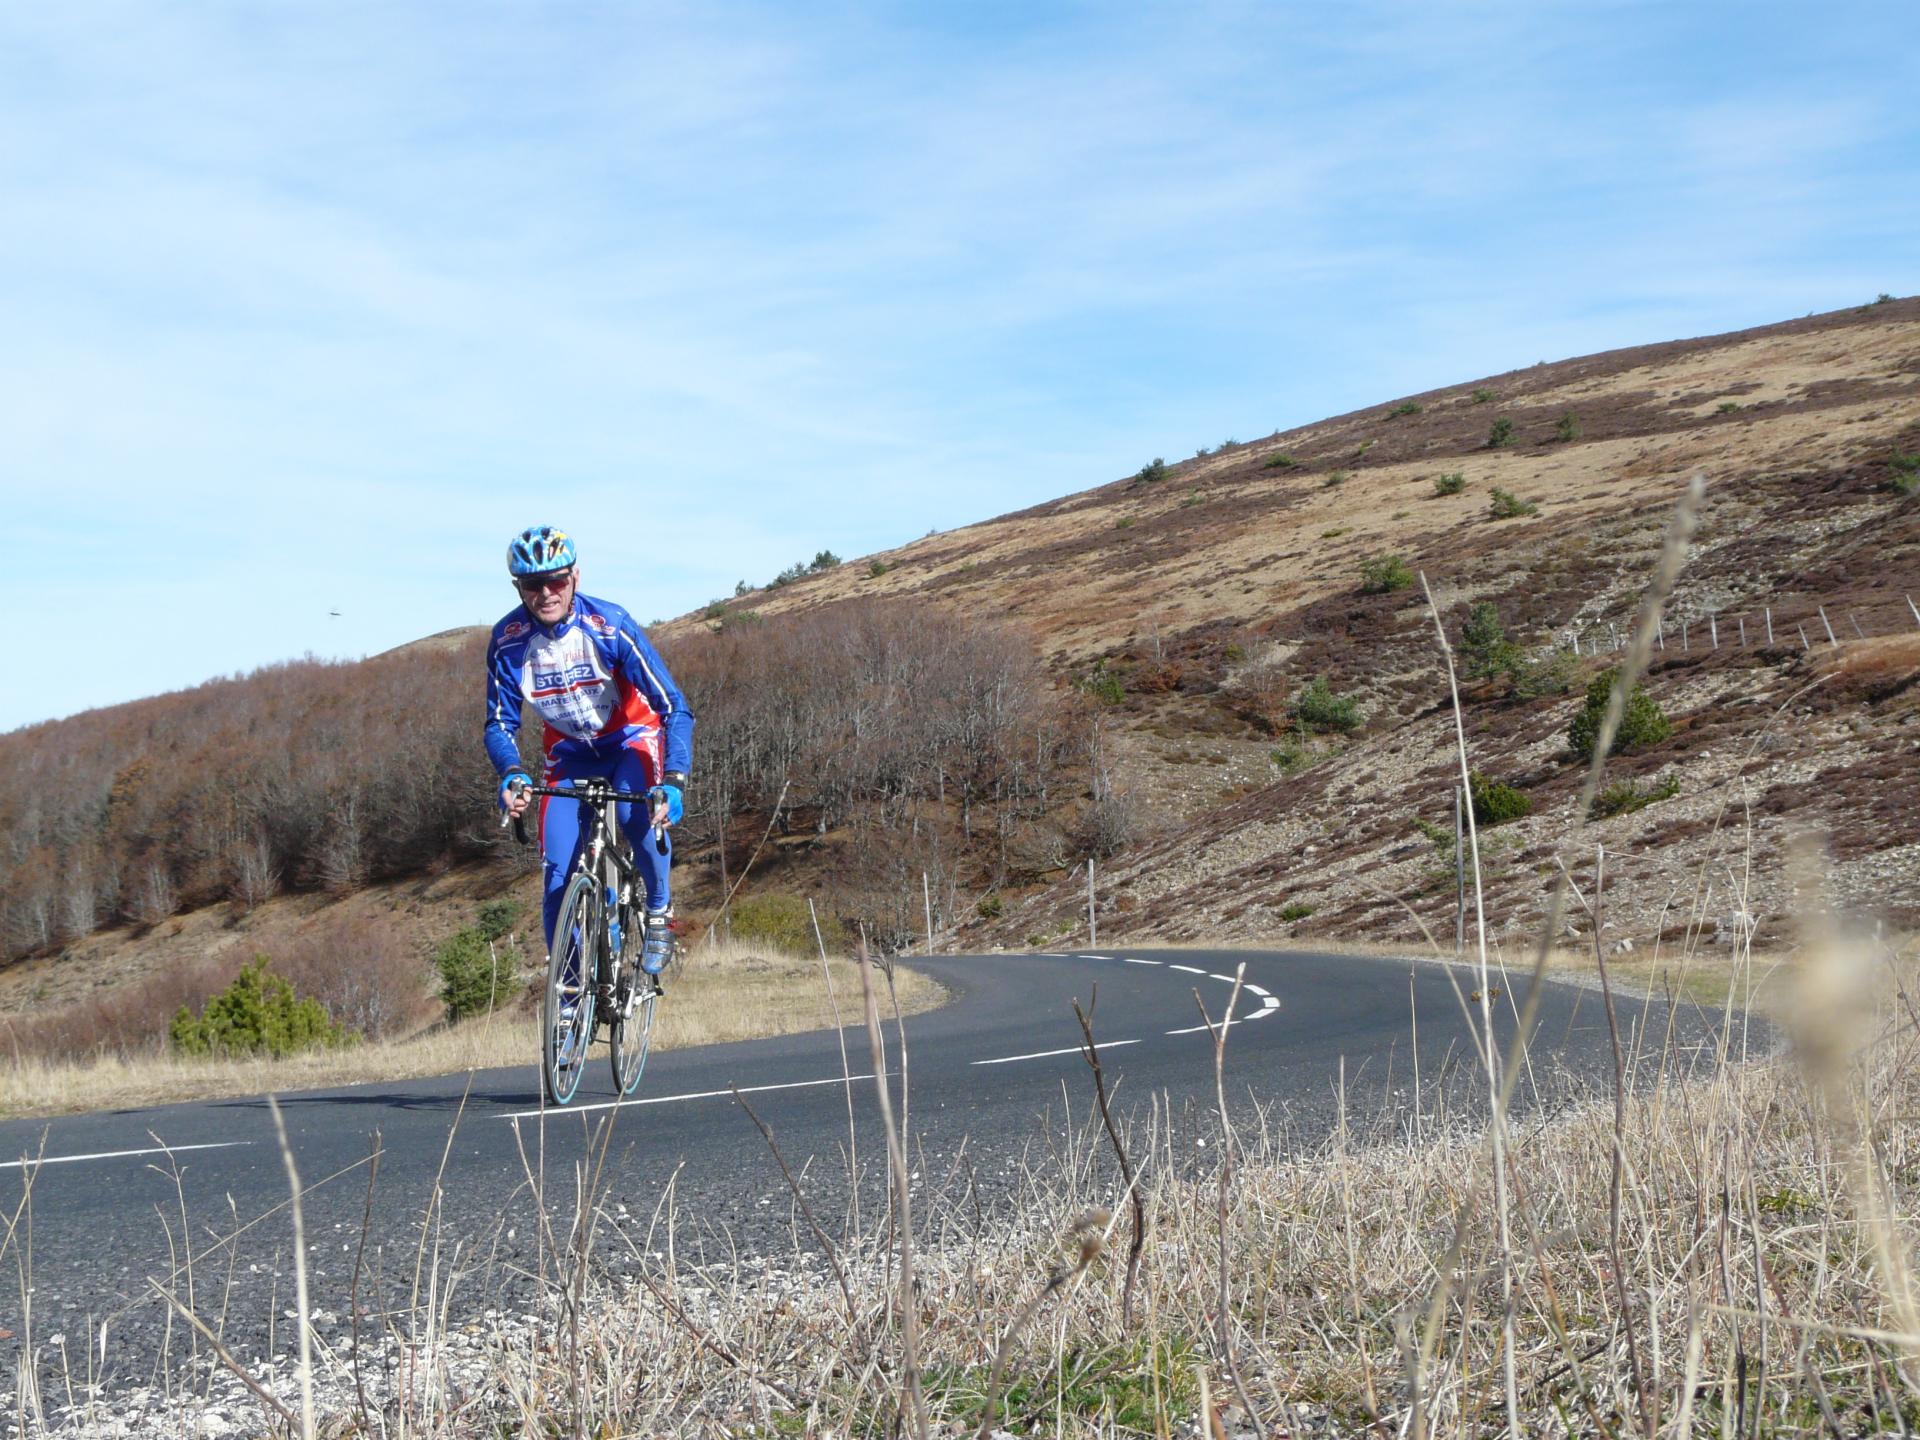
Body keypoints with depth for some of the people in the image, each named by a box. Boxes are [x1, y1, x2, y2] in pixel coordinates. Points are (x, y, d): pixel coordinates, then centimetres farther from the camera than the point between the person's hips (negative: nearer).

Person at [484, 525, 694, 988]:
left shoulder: (609, 626, -26)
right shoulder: (508, 641, -18)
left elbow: (674, 707, -27)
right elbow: (500, 724, -11)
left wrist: (673, 781, -41)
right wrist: (511, 775, -33)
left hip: (631, 740, -3)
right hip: (570, 755, 3)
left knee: (636, 814, -35)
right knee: (559, 874, -12)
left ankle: (660, 910, -8)